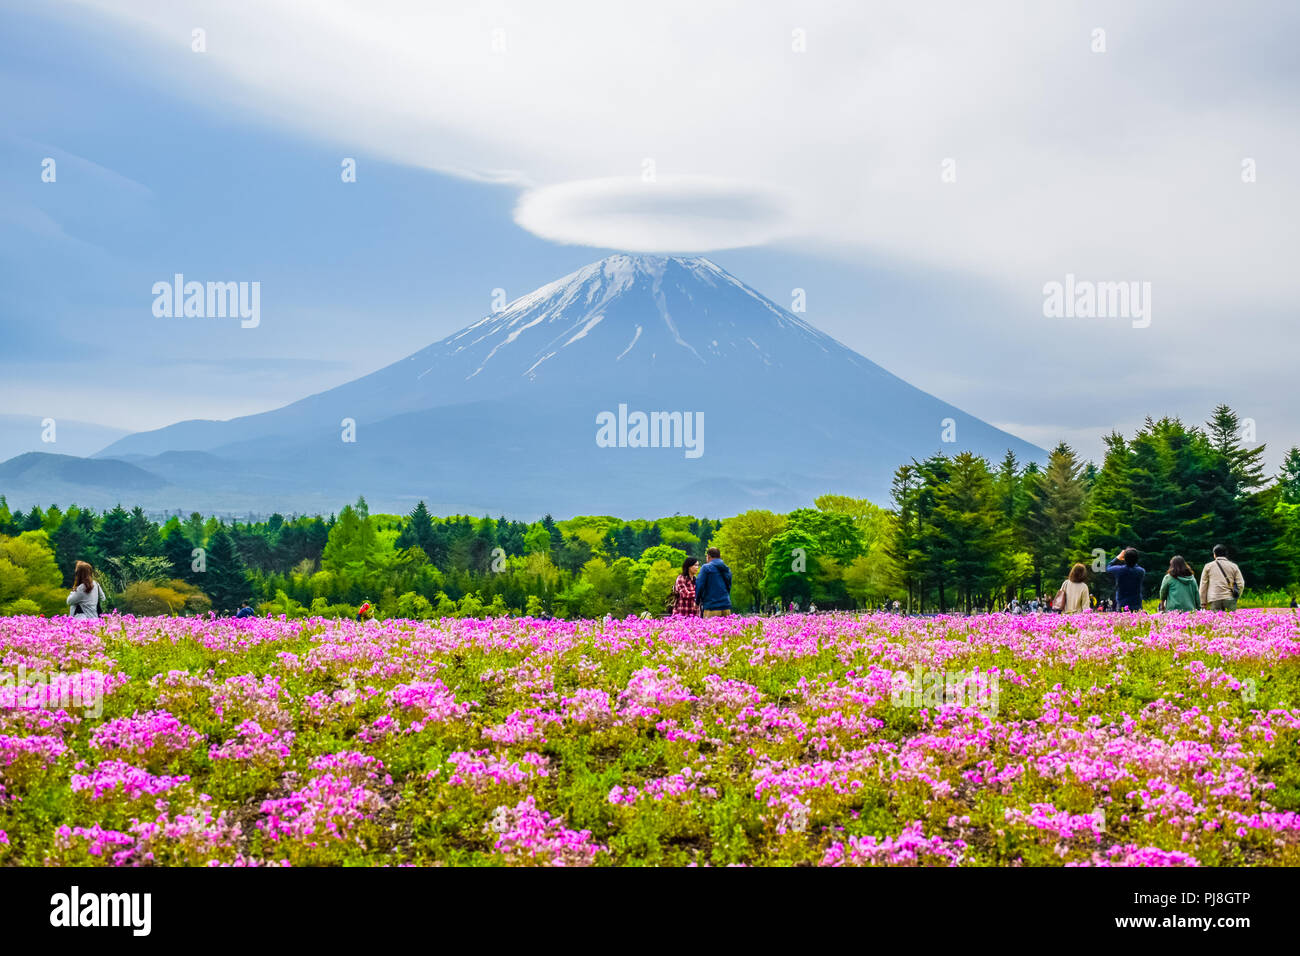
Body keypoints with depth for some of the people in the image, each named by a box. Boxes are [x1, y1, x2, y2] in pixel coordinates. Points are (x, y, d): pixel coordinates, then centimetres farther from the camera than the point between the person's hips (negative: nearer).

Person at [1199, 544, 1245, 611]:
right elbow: (1240, 584, 6)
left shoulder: (1208, 566, 11)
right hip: (1229, 598, 0)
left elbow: (1203, 585, 10)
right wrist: (1236, 597, 18)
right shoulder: (1233, 566, 11)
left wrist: (1203, 603, 13)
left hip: (1214, 599, 0)